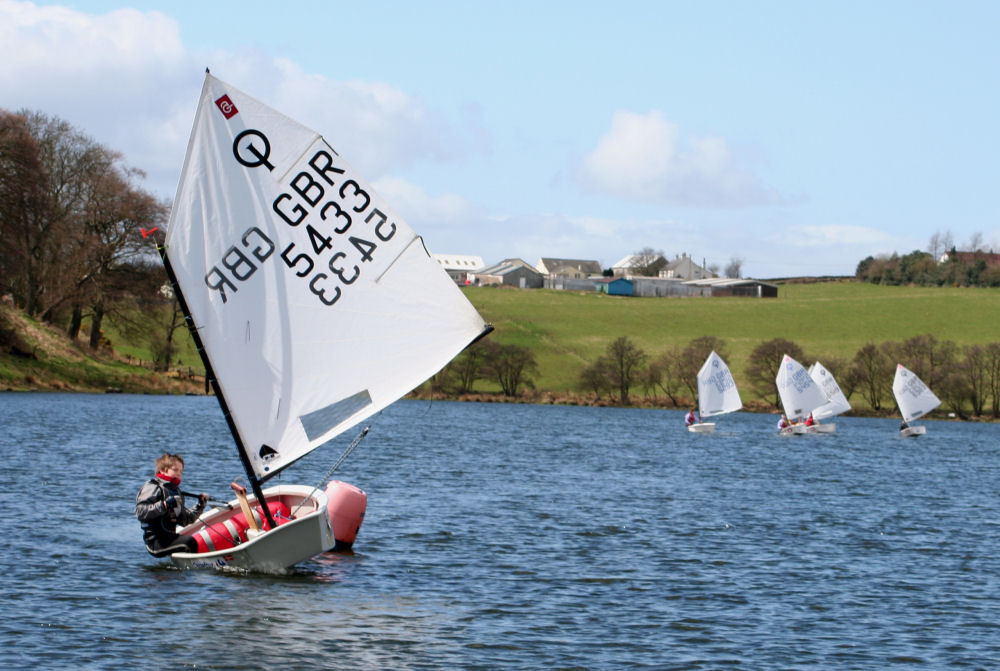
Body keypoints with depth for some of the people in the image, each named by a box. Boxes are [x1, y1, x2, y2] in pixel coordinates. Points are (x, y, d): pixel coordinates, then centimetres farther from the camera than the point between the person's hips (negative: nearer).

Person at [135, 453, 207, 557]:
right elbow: (140, 512, -21)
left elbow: (184, 520, 24)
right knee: (189, 541, -28)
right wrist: (164, 505, -28)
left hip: (170, 538, 10)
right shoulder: (153, 487, -7)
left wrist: (199, 506, 11)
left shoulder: (176, 490, 21)